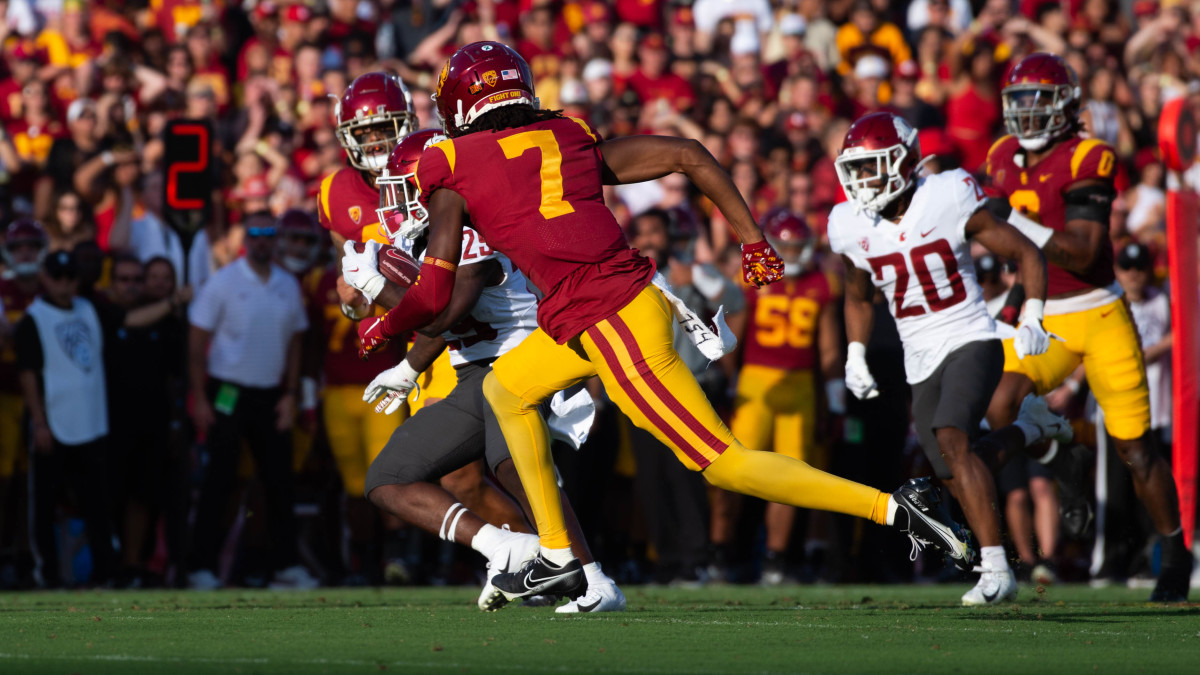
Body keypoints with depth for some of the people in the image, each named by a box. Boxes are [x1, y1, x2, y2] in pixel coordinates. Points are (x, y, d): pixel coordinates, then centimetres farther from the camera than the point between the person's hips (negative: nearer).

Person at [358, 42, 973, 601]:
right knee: (505, 389, 25)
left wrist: (381, 330, 18)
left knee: (725, 462, -2)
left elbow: (434, 294, -3)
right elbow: (687, 155, 11)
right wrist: (753, 241, 18)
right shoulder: (570, 139, 15)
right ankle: (557, 558, 26)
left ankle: (892, 508, -7)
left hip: (611, 328, -8)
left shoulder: (450, 167, 0)